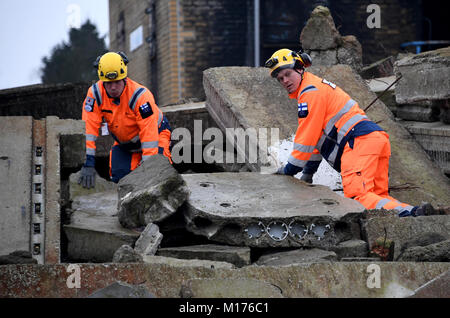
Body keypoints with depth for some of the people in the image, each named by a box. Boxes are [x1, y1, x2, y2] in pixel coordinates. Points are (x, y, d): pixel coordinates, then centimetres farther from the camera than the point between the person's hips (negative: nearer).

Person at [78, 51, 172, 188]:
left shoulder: (140, 95, -34)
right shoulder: (95, 94, -23)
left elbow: (150, 135, -35)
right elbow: (88, 128, -26)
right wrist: (88, 163, -33)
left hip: (155, 134, -4)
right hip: (123, 143, 4)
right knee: (118, 176, -15)